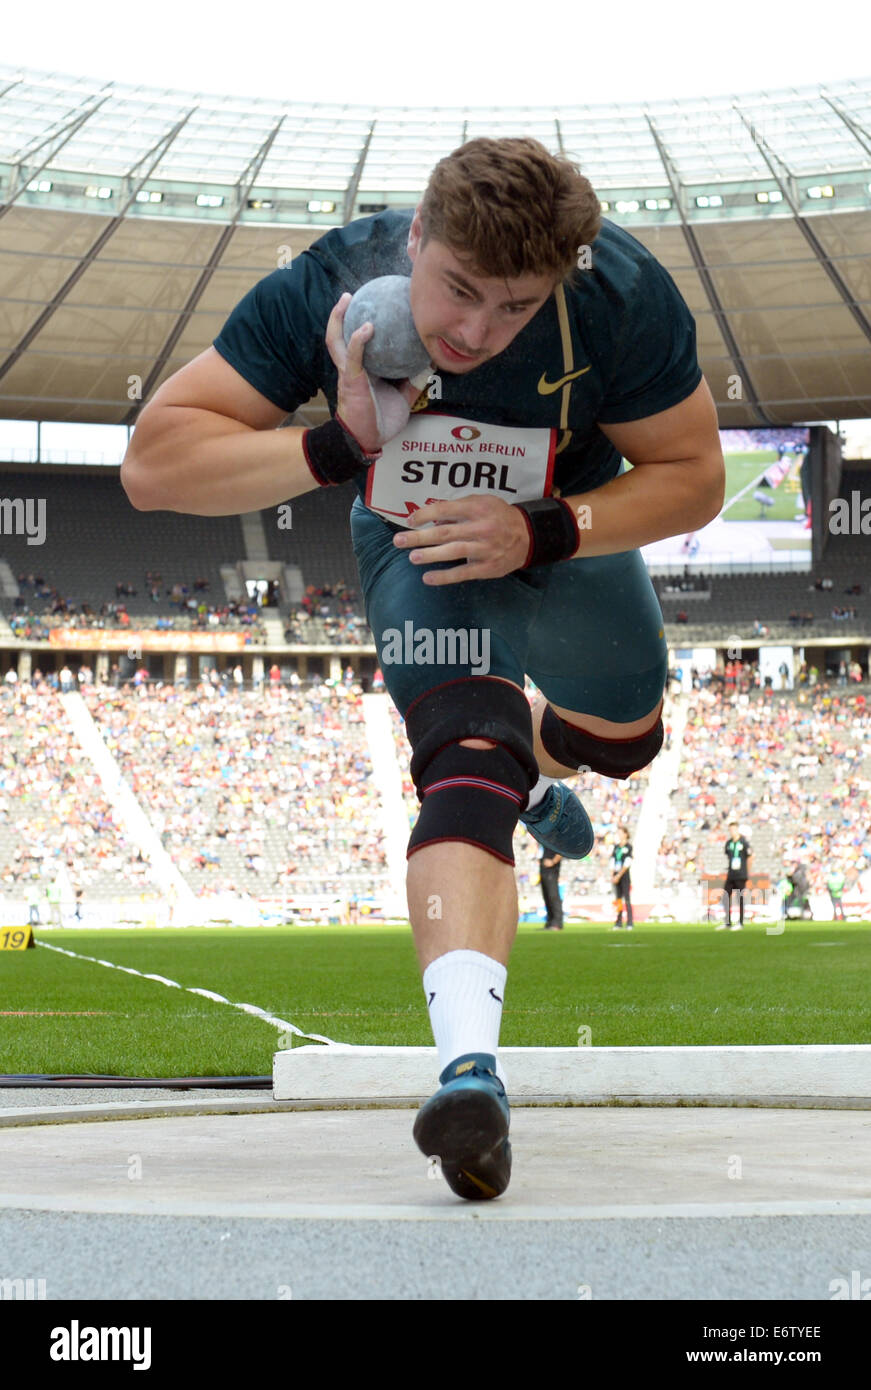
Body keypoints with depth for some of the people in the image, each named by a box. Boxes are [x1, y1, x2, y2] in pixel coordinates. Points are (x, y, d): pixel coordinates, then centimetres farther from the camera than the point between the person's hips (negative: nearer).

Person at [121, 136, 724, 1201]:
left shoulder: (625, 299, -33)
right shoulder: (324, 291, -34)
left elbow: (691, 478, -19)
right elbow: (152, 464, -33)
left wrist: (541, 534, -35)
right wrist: (337, 447, -45)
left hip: (570, 529, 3)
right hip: (416, 543, -3)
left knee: (619, 737, 20)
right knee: (469, 756, -27)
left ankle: (538, 764, 61)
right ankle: (470, 1065, -41)